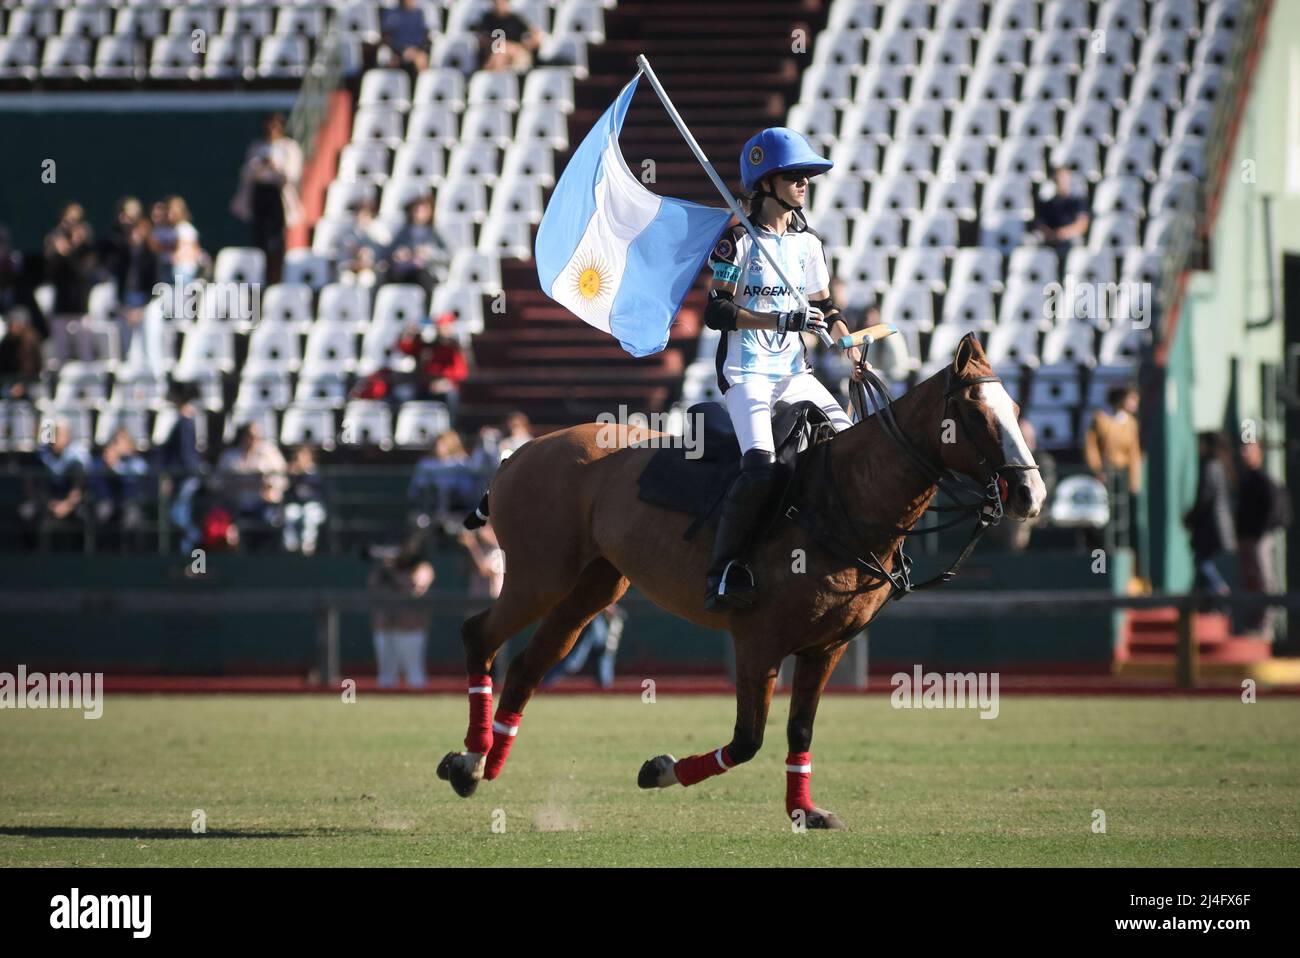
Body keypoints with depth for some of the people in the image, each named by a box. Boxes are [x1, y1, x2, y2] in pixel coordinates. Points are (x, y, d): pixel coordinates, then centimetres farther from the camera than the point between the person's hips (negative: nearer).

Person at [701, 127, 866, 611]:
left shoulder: (807, 244, 12)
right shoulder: (738, 242, -7)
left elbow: (825, 308, 21)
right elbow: (716, 312, -12)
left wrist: (853, 353, 6)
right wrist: (782, 320, -20)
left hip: (794, 371, 7)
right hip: (745, 372, -7)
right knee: (760, 466, -26)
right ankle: (722, 571, -19)